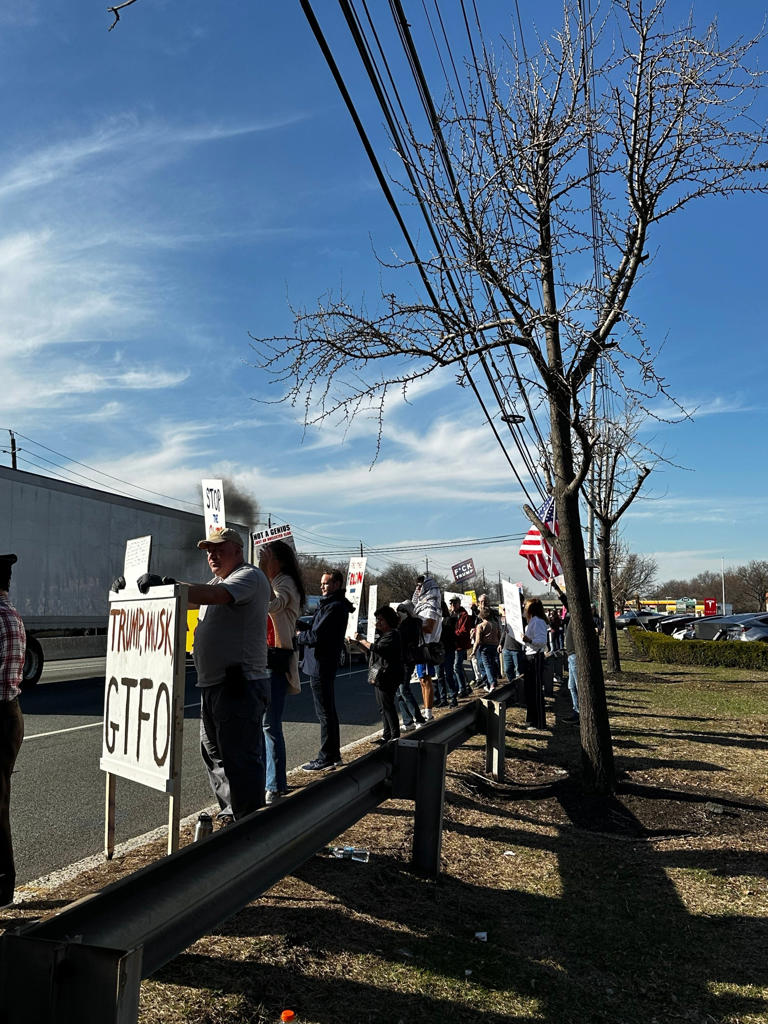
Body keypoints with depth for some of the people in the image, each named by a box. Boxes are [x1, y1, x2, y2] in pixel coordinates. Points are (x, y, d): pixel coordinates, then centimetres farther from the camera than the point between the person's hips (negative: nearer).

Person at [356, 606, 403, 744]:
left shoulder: (393, 635, -13)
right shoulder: (383, 634, 18)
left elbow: (377, 648, -24)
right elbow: (371, 651, 22)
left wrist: (363, 640, -13)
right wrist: (358, 643, 11)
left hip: (386, 678, -10)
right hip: (378, 677, 10)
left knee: (387, 707, -6)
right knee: (382, 707, 14)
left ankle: (395, 737, -1)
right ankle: (387, 735, 21)